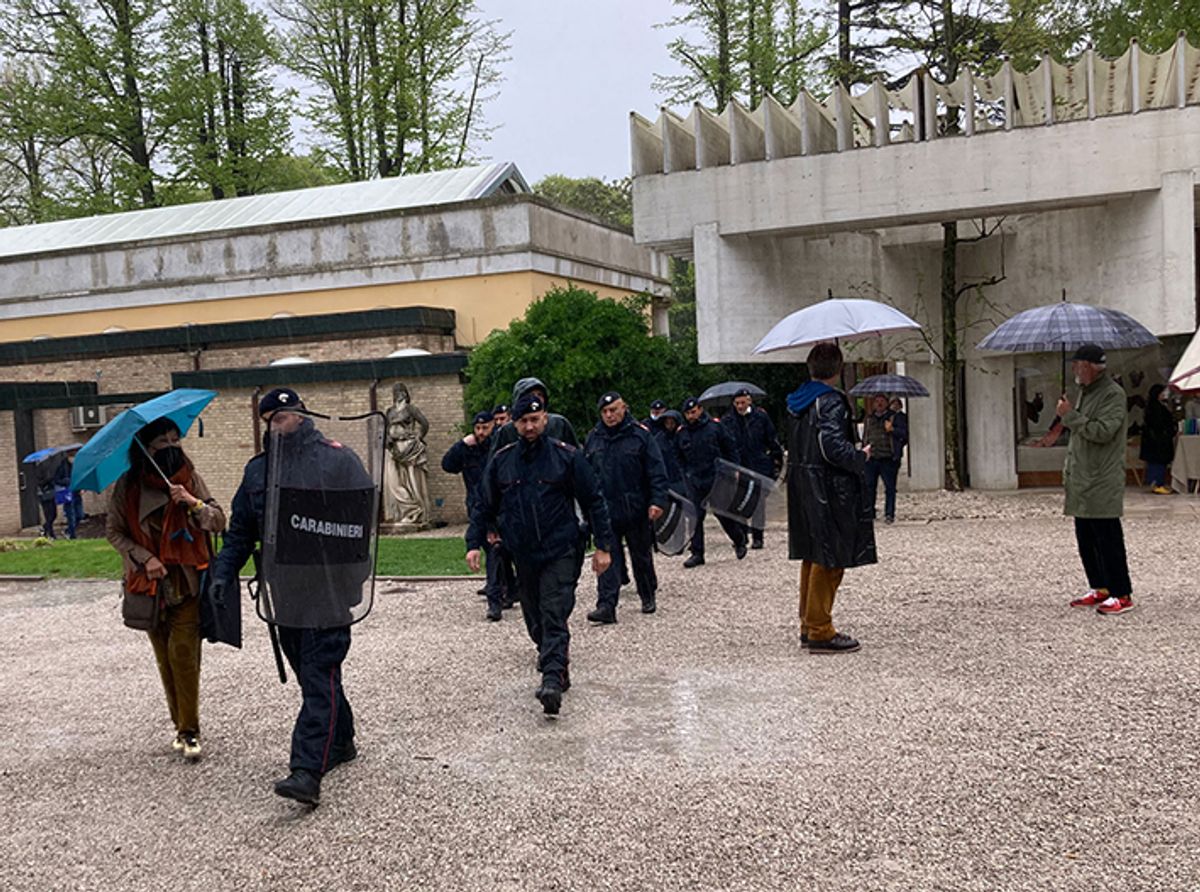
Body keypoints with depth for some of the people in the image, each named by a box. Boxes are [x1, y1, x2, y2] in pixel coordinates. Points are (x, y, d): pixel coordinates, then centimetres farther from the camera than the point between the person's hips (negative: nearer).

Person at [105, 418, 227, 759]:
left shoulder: (190, 478, -1)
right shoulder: (127, 486, -1)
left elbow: (219, 523, -4)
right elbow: (113, 530, 4)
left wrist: (193, 502, -23)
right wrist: (144, 558, -10)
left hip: (187, 581, -1)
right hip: (150, 584, 2)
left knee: (183, 651, -12)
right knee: (165, 657, 8)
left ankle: (190, 730, -4)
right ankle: (180, 725, 22)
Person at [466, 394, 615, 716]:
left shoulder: (567, 456, -2)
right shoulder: (501, 461, 7)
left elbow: (593, 501, 0)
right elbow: (484, 505, 13)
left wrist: (603, 546, -3)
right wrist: (474, 542, 2)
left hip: (560, 552, -4)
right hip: (522, 556, 4)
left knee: (554, 617, -14)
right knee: (535, 621, 12)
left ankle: (551, 680, -19)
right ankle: (559, 667, 32)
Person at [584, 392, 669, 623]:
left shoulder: (640, 434, -5)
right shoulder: (594, 437, 6)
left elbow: (656, 471, -6)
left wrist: (657, 500, -15)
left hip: (636, 510, -2)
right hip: (605, 510, 2)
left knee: (642, 556, 13)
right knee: (608, 559, -4)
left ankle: (648, 597, 32)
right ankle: (606, 606, -6)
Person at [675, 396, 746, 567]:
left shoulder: (715, 426, -2)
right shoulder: (681, 433, 6)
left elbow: (731, 448, 3)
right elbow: (679, 459, 15)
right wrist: (686, 475, 8)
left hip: (717, 480, -2)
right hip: (694, 481, 2)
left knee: (725, 514, 6)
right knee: (695, 517, -2)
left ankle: (739, 541, 30)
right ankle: (697, 553, 3)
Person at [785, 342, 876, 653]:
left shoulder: (795, 401, 10)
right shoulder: (831, 402, -16)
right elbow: (833, 445, -25)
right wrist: (861, 458, -10)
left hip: (802, 485, 9)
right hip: (830, 490, -9)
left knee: (812, 556, 16)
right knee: (829, 560, -2)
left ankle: (808, 626, 24)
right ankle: (820, 631, 2)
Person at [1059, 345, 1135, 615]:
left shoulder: (1113, 394, -12)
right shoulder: (1085, 392, 17)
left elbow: (1102, 432, -24)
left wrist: (1071, 415, -18)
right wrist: (1069, 471, 19)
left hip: (1103, 483, -9)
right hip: (1081, 482, 9)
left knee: (1108, 540, -6)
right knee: (1086, 540, 13)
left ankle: (1121, 595, 0)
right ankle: (1099, 589, 22)